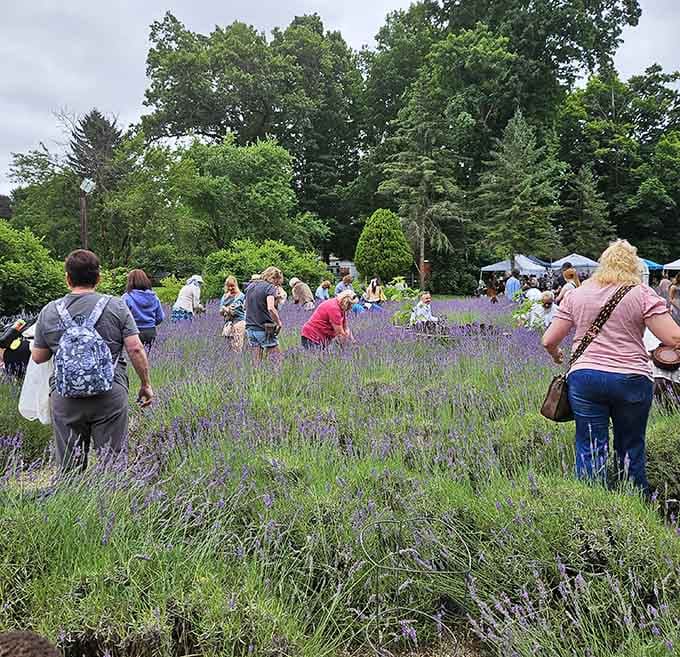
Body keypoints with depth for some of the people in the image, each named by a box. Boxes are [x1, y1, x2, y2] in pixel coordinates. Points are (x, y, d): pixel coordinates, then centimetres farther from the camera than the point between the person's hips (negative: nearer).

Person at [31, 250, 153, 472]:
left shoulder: (49, 312, 4)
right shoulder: (116, 307, -2)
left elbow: (38, 357, 11)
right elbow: (135, 349, -6)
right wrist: (146, 384, 4)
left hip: (64, 399, 2)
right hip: (111, 396, -2)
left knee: (69, 466, 11)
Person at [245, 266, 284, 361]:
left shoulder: (251, 286, 13)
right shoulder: (270, 287, -10)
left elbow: (245, 306, 23)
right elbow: (270, 308, -23)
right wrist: (279, 323, -13)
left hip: (250, 328, 7)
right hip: (264, 329, -7)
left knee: (256, 361, 10)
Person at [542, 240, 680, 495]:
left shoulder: (576, 295, 6)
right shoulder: (643, 294, -2)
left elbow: (549, 340, 5)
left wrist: (556, 355, 27)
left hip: (584, 378, 1)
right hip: (631, 379, -1)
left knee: (590, 451, 7)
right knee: (631, 450, 15)